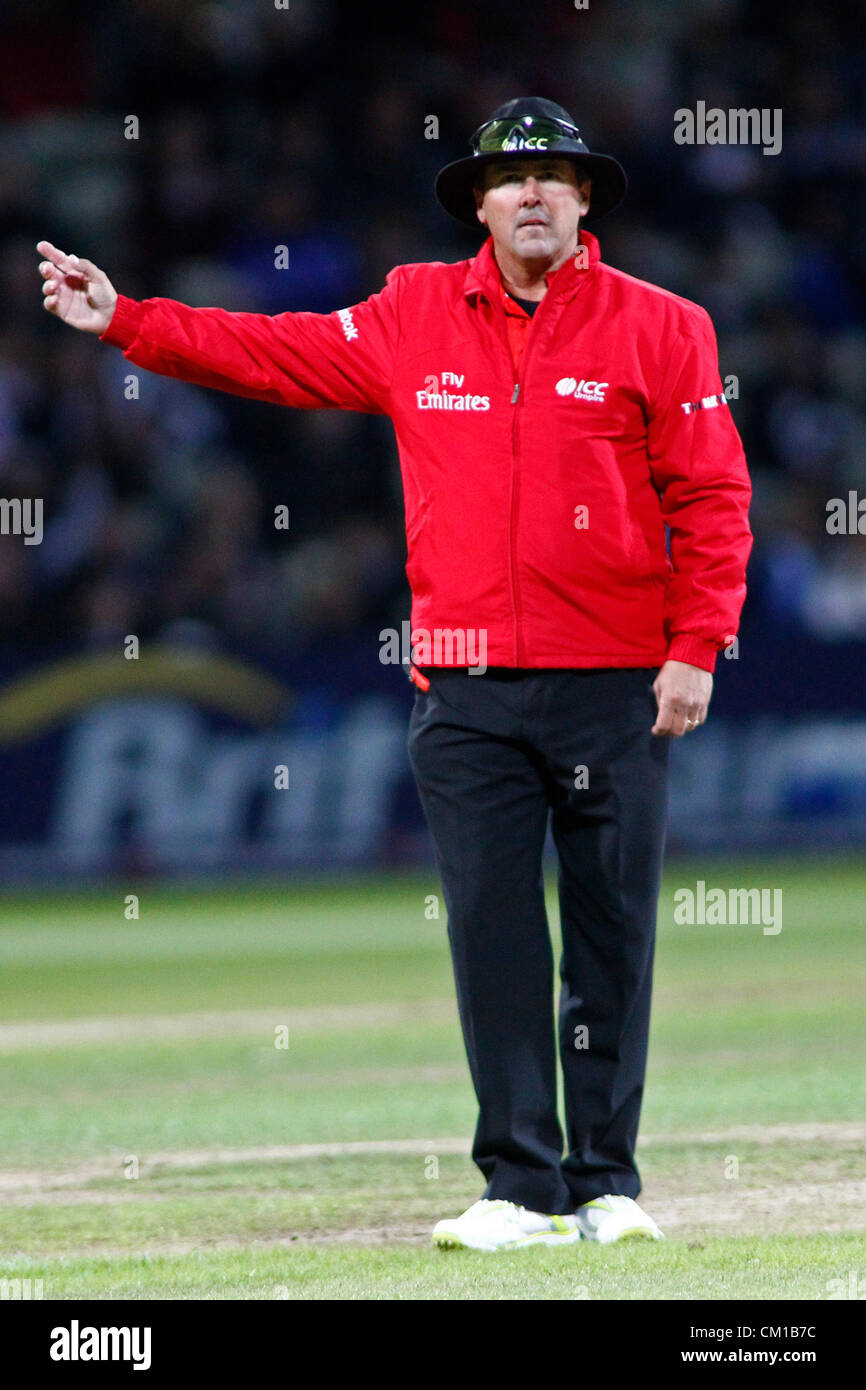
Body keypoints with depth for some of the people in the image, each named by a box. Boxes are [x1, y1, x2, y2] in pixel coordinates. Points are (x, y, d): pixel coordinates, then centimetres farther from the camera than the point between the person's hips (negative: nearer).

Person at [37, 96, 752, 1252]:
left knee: (610, 935, 2)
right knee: (491, 935, 0)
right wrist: (125, 321, 9)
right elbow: (276, 355, 13)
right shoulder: (417, 318, 8)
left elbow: (712, 495, -1)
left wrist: (695, 647, -9)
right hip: (467, 690, 2)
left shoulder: (657, 328, 0)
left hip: (615, 682, -2)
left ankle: (605, 1184, 11)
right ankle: (521, 1186, 4)